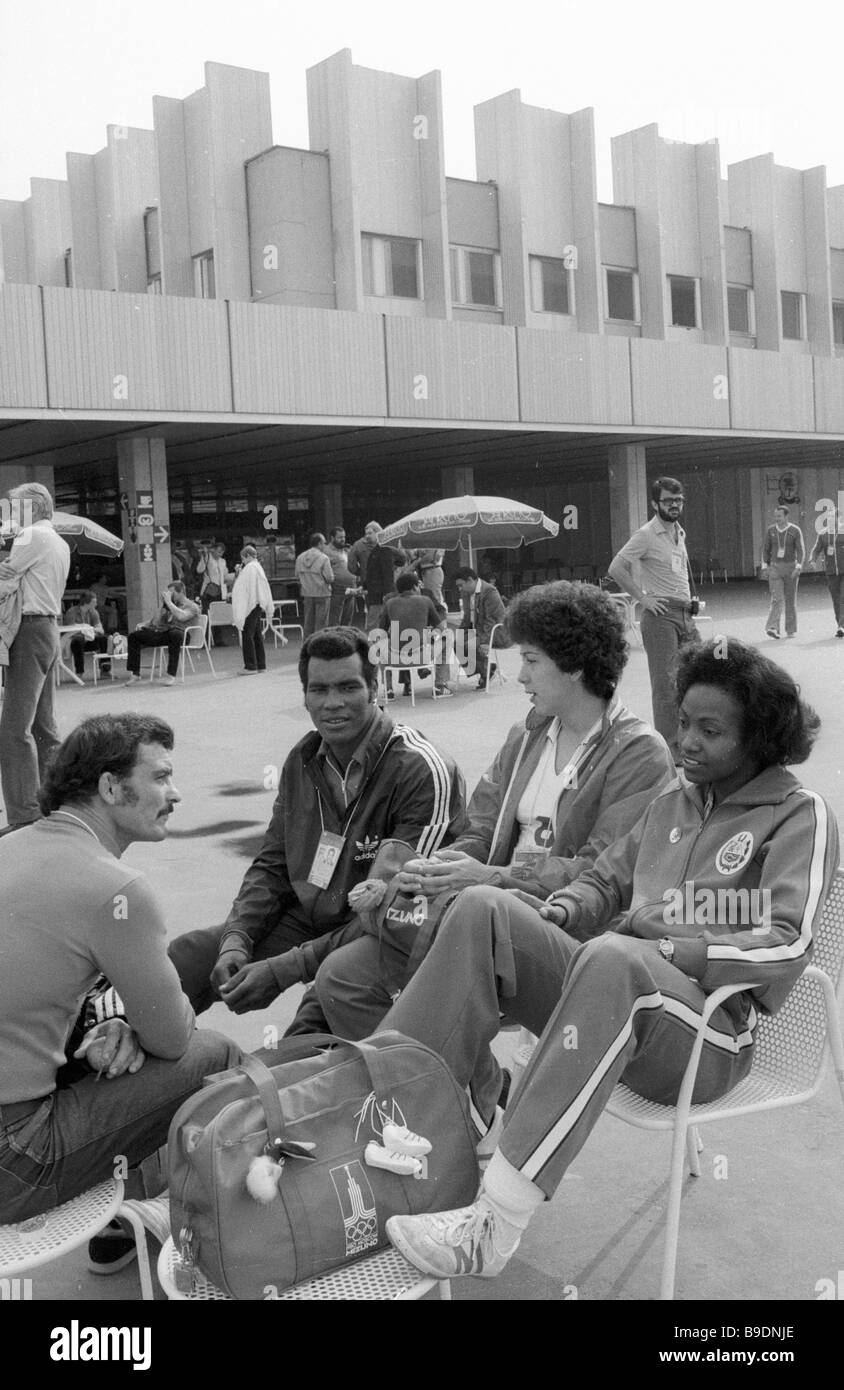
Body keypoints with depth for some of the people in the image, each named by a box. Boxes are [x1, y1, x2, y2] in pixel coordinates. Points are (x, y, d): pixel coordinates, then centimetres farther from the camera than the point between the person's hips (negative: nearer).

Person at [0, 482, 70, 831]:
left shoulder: (32, 536, -9)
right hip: (49, 628, 10)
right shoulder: (60, 543, 18)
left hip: (31, 630, -10)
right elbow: (29, 581, 13)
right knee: (43, 724, 15)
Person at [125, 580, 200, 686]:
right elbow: (158, 619, 30)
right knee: (133, 636, -4)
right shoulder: (167, 605, 27)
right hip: (161, 632, 7)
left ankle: (171, 675, -42)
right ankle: (134, 672, -5)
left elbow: (181, 616, -17)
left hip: (178, 632, -7)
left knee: (174, 634, -44)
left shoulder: (191, 607, 4)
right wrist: (144, 624, 11)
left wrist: (169, 601, -10)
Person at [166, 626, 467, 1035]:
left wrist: (284, 969, -26)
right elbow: (271, 866, 12)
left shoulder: (421, 770, -18)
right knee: (180, 959, -6)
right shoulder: (303, 759, 6)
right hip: (304, 919, 7)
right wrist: (236, 940, -9)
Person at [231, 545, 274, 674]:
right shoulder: (258, 567, 15)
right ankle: (261, 665, 17)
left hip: (250, 606, -10)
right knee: (257, 635, 14)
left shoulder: (249, 568, -15)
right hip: (258, 604, 10)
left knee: (247, 635, -6)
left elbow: (244, 588, -16)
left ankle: (250, 666, -7)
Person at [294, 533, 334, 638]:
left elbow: (297, 575, 8)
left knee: (308, 622, 12)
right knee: (321, 622, 1)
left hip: (306, 594, 5)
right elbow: (330, 578, -14)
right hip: (322, 593, -5)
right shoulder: (323, 558, -13)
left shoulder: (300, 557, 3)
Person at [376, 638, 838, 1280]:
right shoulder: (674, 800, 20)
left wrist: (667, 945, -16)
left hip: (714, 1038, -6)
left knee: (612, 957, -40)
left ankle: (495, 1221, -42)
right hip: (616, 991, 7)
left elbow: (786, 947, -12)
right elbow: (607, 881, 26)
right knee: (484, 910, -15)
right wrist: (553, 913, 4)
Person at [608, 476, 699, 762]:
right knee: (665, 682, -6)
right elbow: (616, 568, -17)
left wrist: (690, 599, 16)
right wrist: (643, 598, -14)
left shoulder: (679, 532, 15)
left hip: (685, 614, 8)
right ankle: (668, 747, 0)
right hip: (661, 614, -8)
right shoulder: (646, 535, -10)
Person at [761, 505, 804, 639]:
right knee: (776, 598, -12)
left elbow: (801, 550, -8)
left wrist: (798, 567, -21)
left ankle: (791, 630, 15)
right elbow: (766, 549, 10)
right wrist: (765, 566, 0)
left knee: (791, 599, 6)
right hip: (775, 567, 1)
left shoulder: (795, 531, -5)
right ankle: (773, 628, -22)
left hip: (791, 567, -1)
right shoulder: (770, 530, 3)